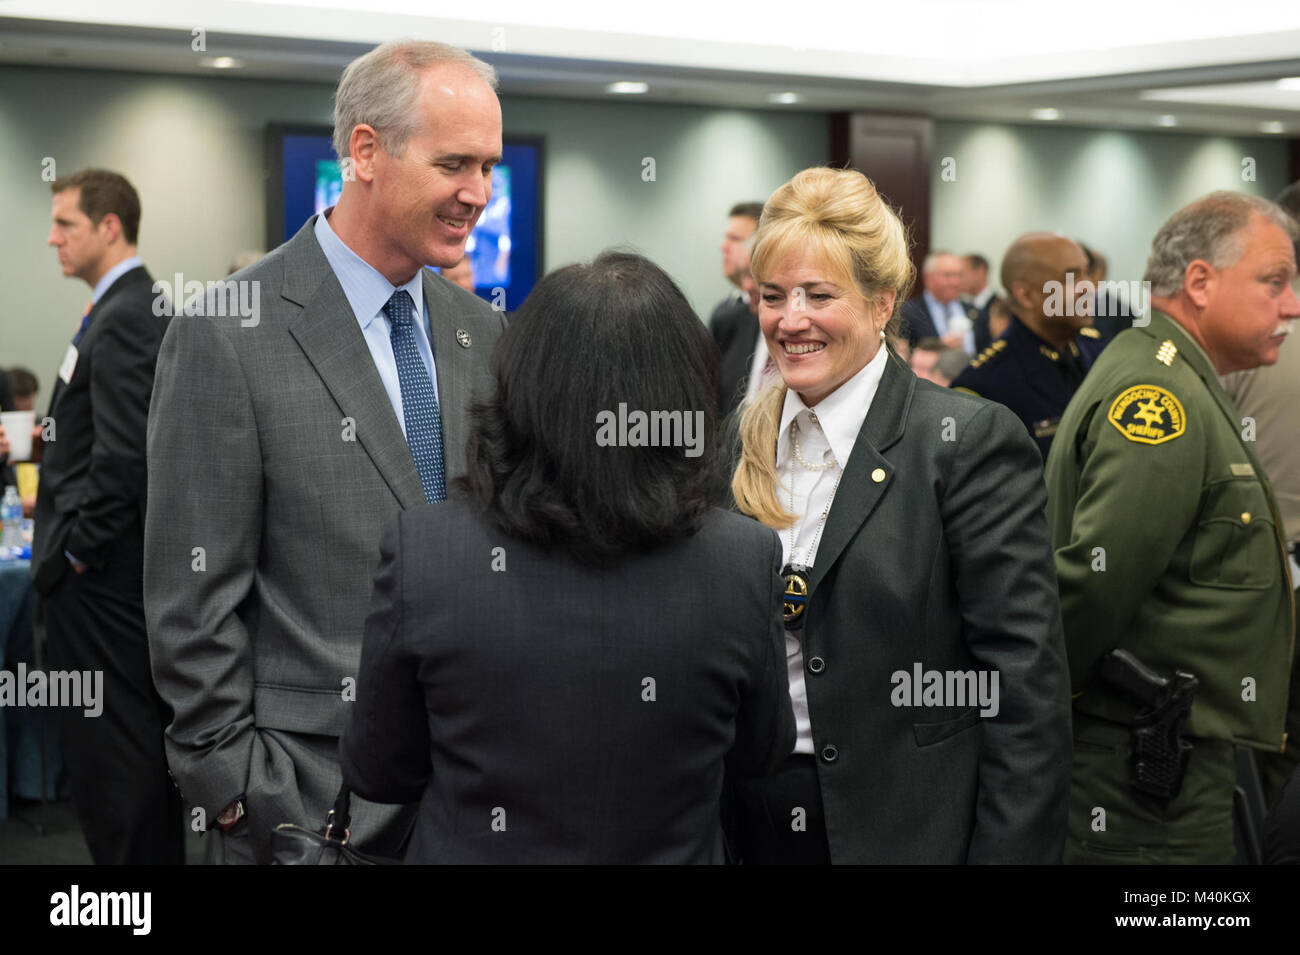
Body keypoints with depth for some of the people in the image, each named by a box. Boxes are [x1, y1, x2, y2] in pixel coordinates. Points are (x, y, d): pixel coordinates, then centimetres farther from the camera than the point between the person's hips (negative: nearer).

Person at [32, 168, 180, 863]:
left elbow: (124, 456, -24)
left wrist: (73, 551, -17)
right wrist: (59, 501, 16)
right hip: (116, 567, 10)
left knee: (108, 754, -4)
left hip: (100, 574, -10)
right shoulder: (132, 308, 14)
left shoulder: (123, 318, -17)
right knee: (145, 737, 15)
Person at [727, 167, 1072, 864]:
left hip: (909, 830, -5)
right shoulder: (741, 444, 6)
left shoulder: (970, 440, -11)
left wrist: (1008, 851, -17)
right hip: (752, 828, 5)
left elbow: (1027, 682, -14)